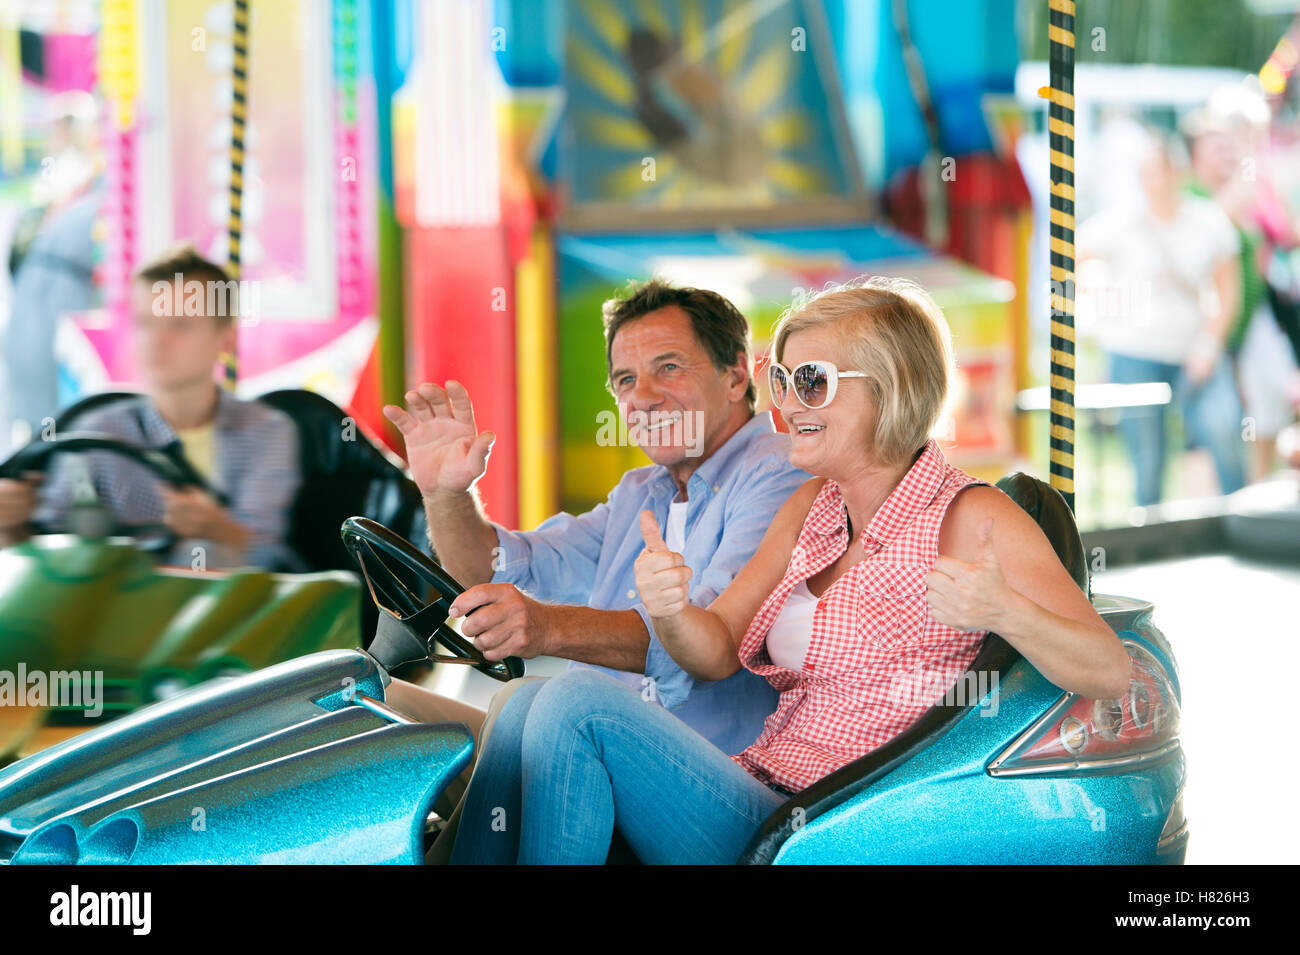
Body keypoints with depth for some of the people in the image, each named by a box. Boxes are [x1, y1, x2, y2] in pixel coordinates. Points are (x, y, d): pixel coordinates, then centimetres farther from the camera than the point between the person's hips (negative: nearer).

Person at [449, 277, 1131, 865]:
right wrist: (669, 612, -13)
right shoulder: (812, 507, 15)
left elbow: (1111, 676, -14)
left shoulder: (967, 518, -8)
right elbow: (718, 652, 10)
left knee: (577, 702, -20)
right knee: (526, 705, -9)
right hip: (756, 796, 8)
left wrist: (1004, 613, -33)